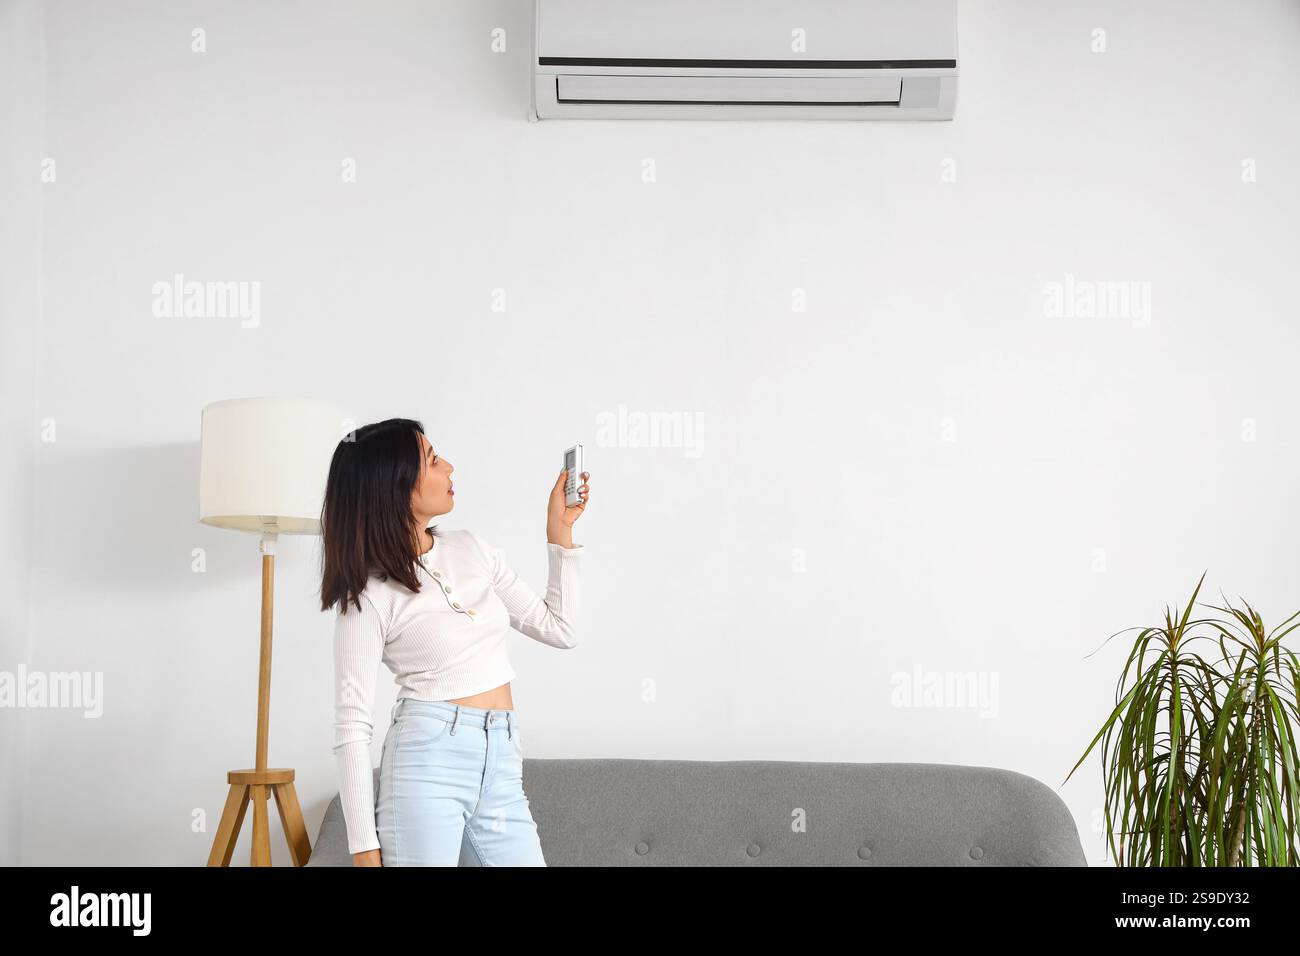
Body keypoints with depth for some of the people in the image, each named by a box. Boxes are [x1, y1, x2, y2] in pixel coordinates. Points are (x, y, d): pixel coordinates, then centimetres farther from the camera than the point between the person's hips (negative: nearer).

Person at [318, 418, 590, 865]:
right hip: (427, 767, -5)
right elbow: (352, 726, -7)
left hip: (501, 770, 5)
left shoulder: (473, 550, 11)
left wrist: (560, 531, 11)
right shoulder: (369, 597, -6)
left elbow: (560, 629, 16)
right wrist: (364, 846, -12)